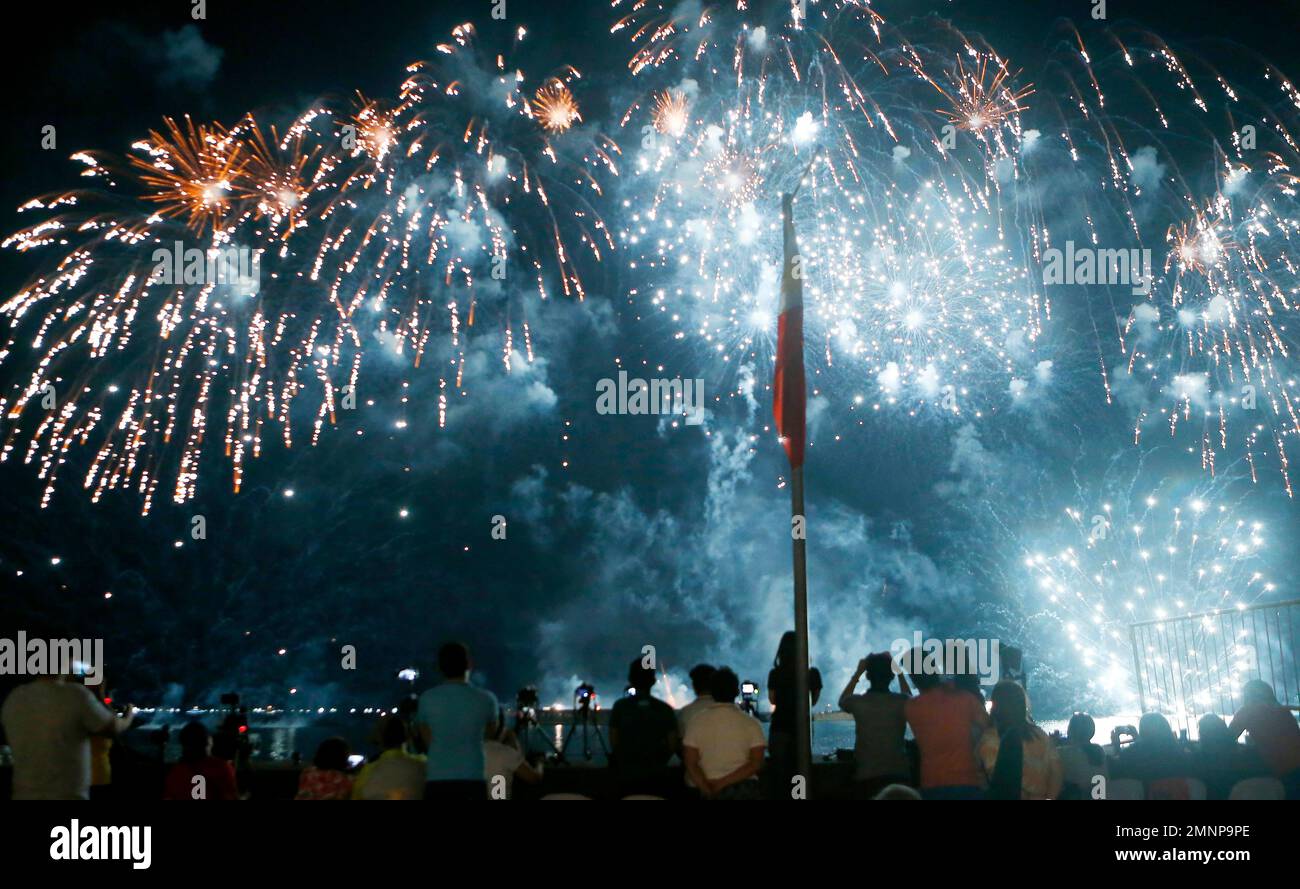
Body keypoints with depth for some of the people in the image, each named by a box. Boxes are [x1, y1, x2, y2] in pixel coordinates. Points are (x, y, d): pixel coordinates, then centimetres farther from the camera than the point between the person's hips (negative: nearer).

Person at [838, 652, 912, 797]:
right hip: (898, 776, 1)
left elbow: (843, 700, 21)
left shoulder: (858, 702, -5)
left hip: (866, 778, -1)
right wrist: (899, 672, 28)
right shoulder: (901, 702, -4)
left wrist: (858, 672, 25)